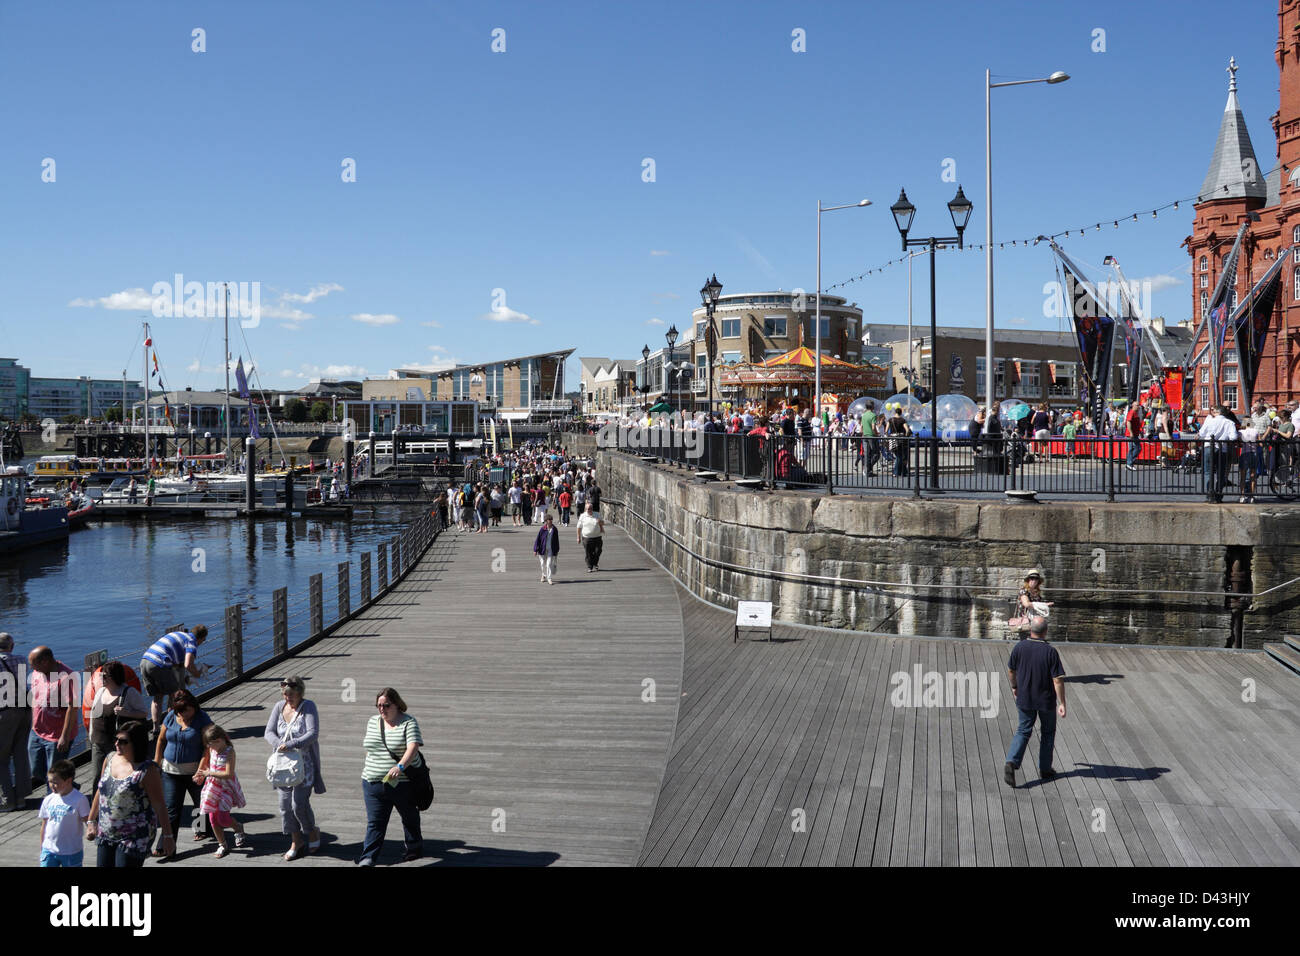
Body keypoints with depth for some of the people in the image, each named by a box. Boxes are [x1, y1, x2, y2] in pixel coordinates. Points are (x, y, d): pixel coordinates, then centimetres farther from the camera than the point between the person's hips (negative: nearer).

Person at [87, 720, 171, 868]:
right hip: (105, 834, 7)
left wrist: (168, 835, -10)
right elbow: (100, 792, 16)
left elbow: (159, 805, -13)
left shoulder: (147, 771, -17)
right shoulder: (110, 760, 3)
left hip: (133, 839, -7)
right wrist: (91, 821, 18)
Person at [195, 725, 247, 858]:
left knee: (222, 818, -9)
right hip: (212, 786, 6)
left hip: (226, 788, -6)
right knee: (213, 817, 6)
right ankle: (222, 845, 22)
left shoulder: (229, 752, -20)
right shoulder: (212, 750, 0)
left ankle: (238, 827, 24)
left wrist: (209, 773, -21)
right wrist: (202, 775, 0)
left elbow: (229, 774, -24)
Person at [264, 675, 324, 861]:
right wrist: (279, 745, -19)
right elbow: (269, 732, 1)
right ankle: (296, 840, 20)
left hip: (304, 764, -5)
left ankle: (312, 831, 18)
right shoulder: (279, 707, 4)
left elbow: (313, 734, -20)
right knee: (285, 803, 5)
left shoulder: (308, 707, -10)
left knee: (299, 803, -9)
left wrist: (291, 745, -31)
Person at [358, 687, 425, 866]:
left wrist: (400, 766, -41)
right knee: (374, 822, -4)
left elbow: (413, 747, -26)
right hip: (374, 783, 3)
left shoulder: (409, 723, -11)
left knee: (410, 818, 17)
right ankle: (367, 859, -7)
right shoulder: (372, 722, 8)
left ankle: (414, 848, 37)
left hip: (403, 782, -3)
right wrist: (369, 769, 21)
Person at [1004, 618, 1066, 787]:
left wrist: (1014, 686, 24)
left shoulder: (1019, 648, -9)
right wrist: (1062, 703, -12)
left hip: (1024, 699, 2)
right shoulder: (1050, 652, -18)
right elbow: (1058, 680, -18)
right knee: (1047, 732, 17)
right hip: (1046, 700, -2)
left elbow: (1011, 670, 6)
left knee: (1023, 731, 12)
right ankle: (1045, 769, 25)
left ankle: (1011, 762, -9)